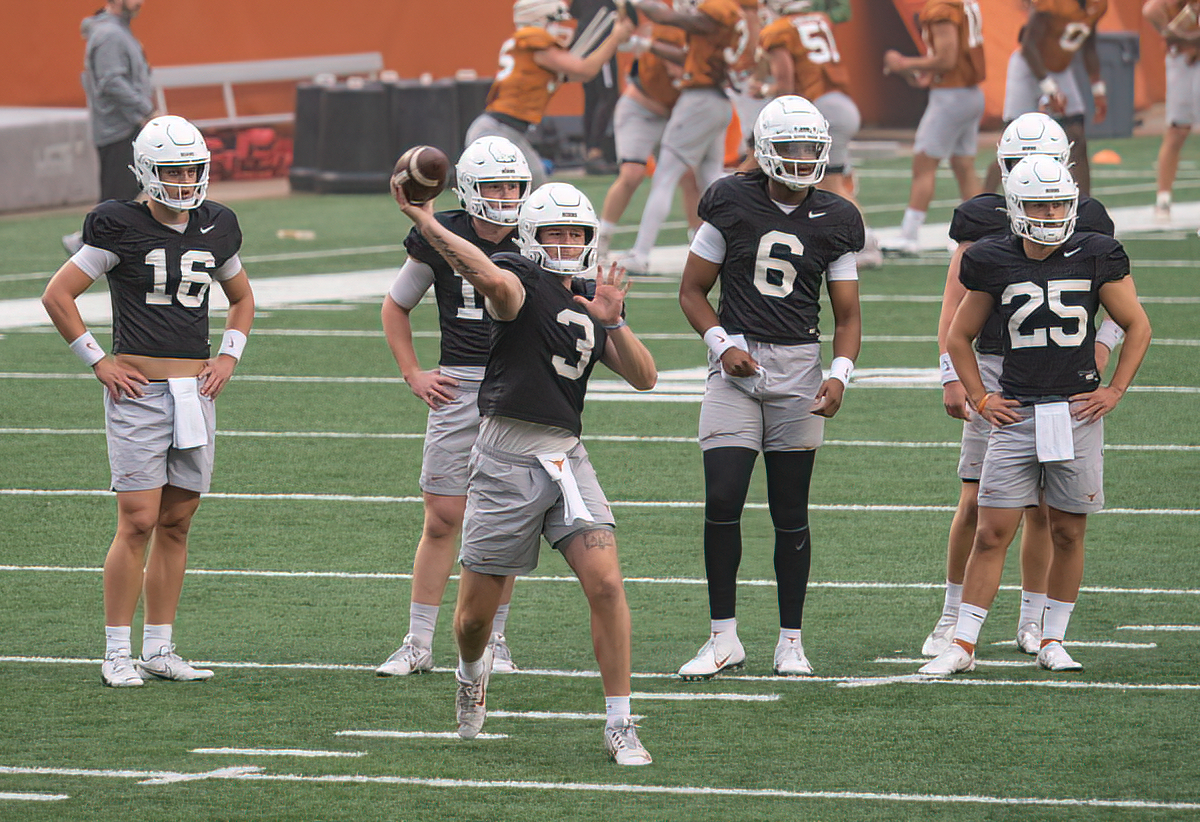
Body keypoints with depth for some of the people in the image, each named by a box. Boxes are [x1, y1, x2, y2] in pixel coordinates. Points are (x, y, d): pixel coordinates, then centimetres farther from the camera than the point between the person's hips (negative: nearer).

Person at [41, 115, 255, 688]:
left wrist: (229, 356, 11)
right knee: (139, 521, -9)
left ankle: (158, 649, 14)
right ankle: (117, 654, -3)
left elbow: (241, 299, 26)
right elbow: (57, 295, -3)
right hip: (139, 388, -5)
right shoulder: (121, 229, -6)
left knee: (176, 523, 7)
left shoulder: (214, 230, 9)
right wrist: (98, 362, -5)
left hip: (195, 392, 5)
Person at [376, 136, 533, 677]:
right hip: (457, 385, 0)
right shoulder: (442, 239, -1)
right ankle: (418, 644, 5)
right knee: (442, 519, -1)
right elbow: (396, 307, 13)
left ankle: (494, 639, 15)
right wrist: (413, 375, 5)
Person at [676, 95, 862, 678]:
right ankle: (724, 638, 0)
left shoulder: (833, 221, 5)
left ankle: (791, 642, 14)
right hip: (737, 365, -1)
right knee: (722, 502, -10)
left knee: (790, 514, 4)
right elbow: (692, 290, 6)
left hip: (798, 367, 1)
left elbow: (847, 315, 8)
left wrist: (840, 375, -9)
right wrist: (721, 344, -10)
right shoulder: (732, 205, 0)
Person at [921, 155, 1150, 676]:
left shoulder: (1095, 258, 0)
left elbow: (1137, 327, 11)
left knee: (1068, 534, 6)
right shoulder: (995, 264, 2)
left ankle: (1052, 641, 19)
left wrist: (1115, 390, 4)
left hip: (1077, 413, 0)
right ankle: (963, 644, 0)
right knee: (992, 534, -4)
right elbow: (959, 336, 15)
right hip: (1016, 415, 0)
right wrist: (979, 399, 7)